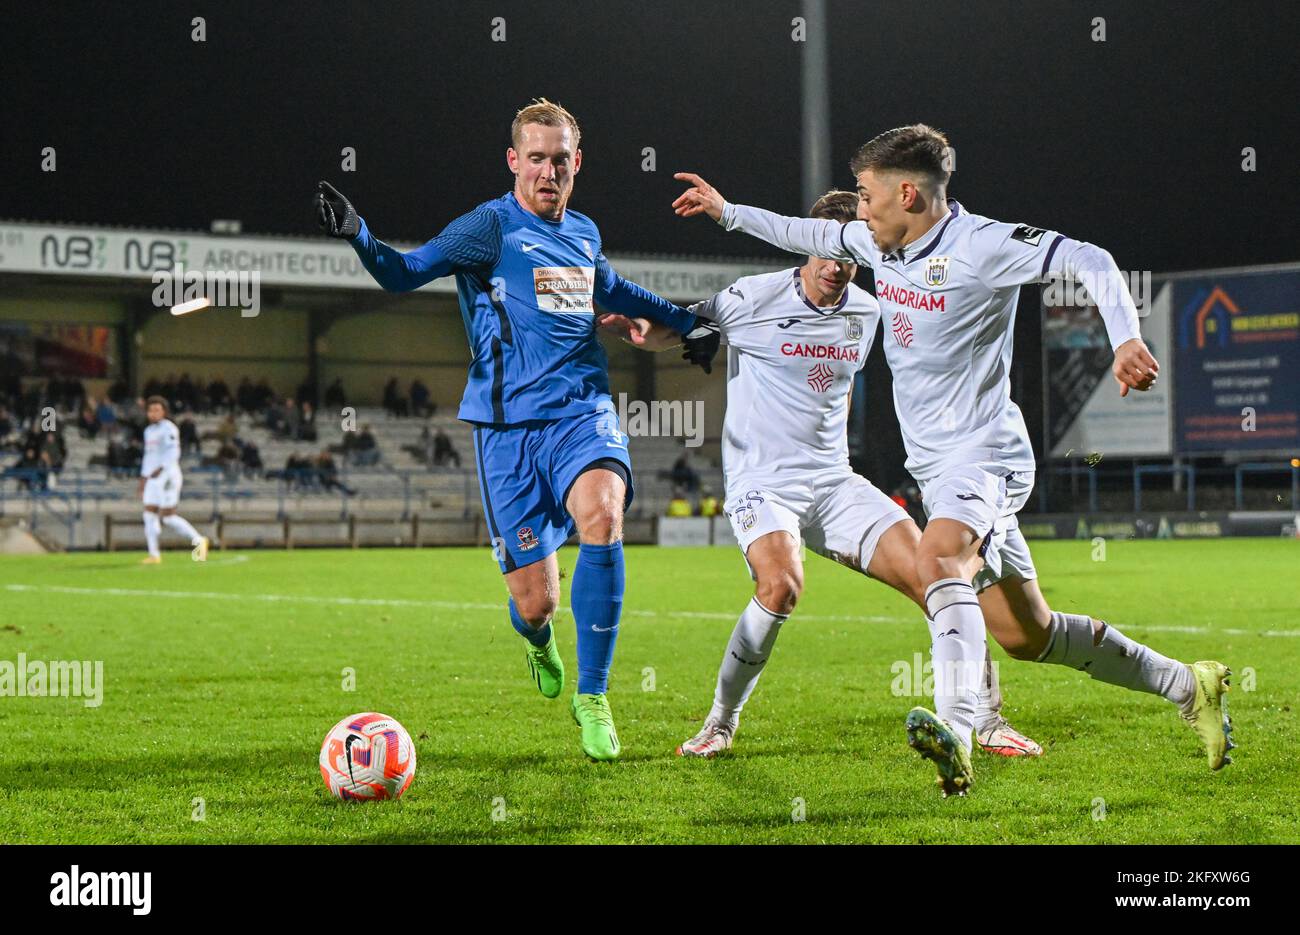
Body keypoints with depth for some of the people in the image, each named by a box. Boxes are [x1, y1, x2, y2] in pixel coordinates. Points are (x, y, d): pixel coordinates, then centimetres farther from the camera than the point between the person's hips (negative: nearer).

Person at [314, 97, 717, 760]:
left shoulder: (584, 233, 14)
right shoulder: (491, 225, -3)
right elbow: (406, 272, -11)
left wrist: (687, 321, 41)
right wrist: (358, 236, -30)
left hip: (583, 412, 3)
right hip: (508, 426, -3)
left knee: (602, 516, -30)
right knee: (535, 603, -5)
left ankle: (592, 697, -16)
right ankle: (538, 640, 38)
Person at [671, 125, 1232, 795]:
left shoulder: (980, 245, -15)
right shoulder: (879, 245, 9)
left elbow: (1089, 262, -18)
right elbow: (813, 237, 28)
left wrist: (1126, 339, -32)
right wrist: (728, 211, 28)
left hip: (984, 454, -9)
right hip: (935, 465, 9)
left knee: (936, 558, -38)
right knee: (1024, 634, 12)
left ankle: (956, 729, -52)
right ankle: (1187, 686, 28)